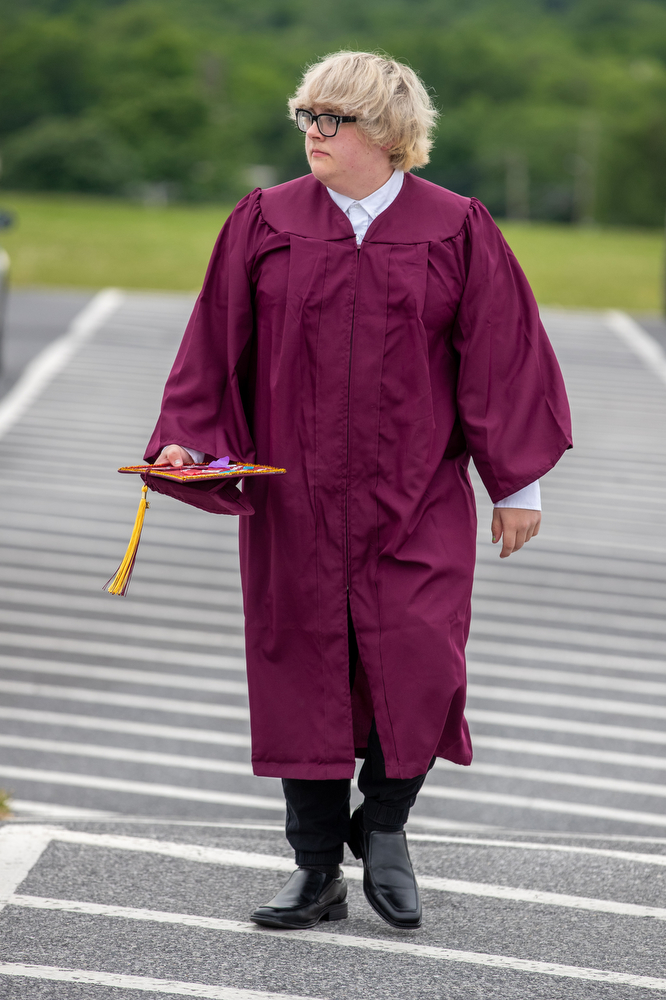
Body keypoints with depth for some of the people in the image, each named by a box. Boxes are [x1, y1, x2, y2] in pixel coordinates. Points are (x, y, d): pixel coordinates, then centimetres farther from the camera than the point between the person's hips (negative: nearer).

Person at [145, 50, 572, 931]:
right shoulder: (265, 223, 3)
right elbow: (219, 347, 6)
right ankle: (317, 874, 14)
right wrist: (189, 443, -6)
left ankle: (383, 825, 16)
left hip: (414, 500, -1)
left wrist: (517, 485, 0)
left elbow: (502, 357, 2)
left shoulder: (456, 231, 0)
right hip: (293, 498, 1)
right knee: (303, 675, 3)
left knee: (418, 668, -11)